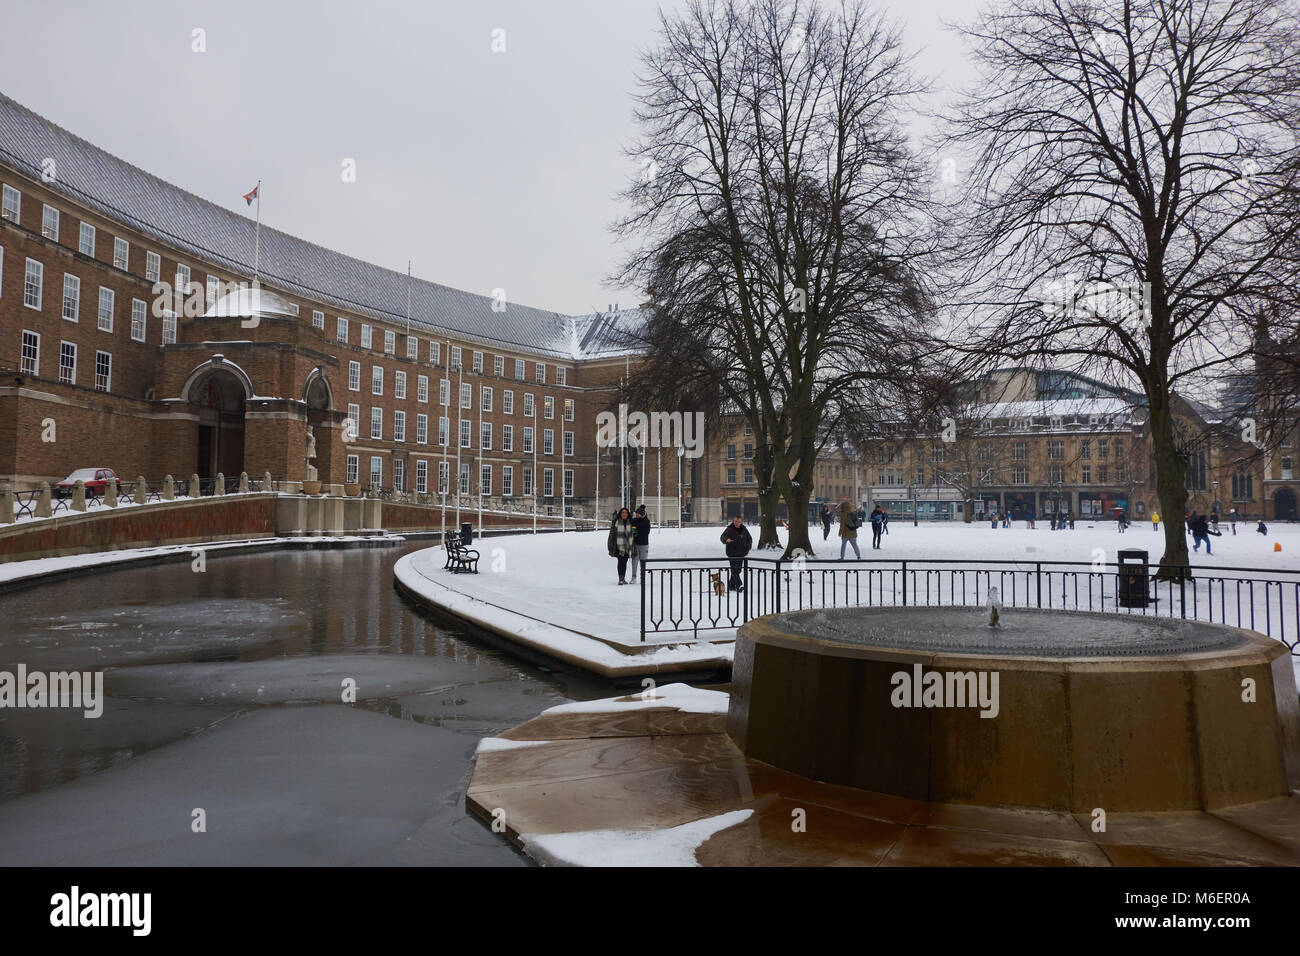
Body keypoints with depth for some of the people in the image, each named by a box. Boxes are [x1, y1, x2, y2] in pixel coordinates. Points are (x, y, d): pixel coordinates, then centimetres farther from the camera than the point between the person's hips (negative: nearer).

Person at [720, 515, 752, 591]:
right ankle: (739, 585, -20)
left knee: (738, 570, 10)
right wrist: (726, 539, -43)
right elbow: (723, 536, -20)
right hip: (732, 553, -5)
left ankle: (731, 585, 21)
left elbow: (749, 539, 20)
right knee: (734, 570, -14)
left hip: (741, 554, 6)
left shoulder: (744, 530, 9)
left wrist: (747, 547, 3)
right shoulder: (729, 529, -6)